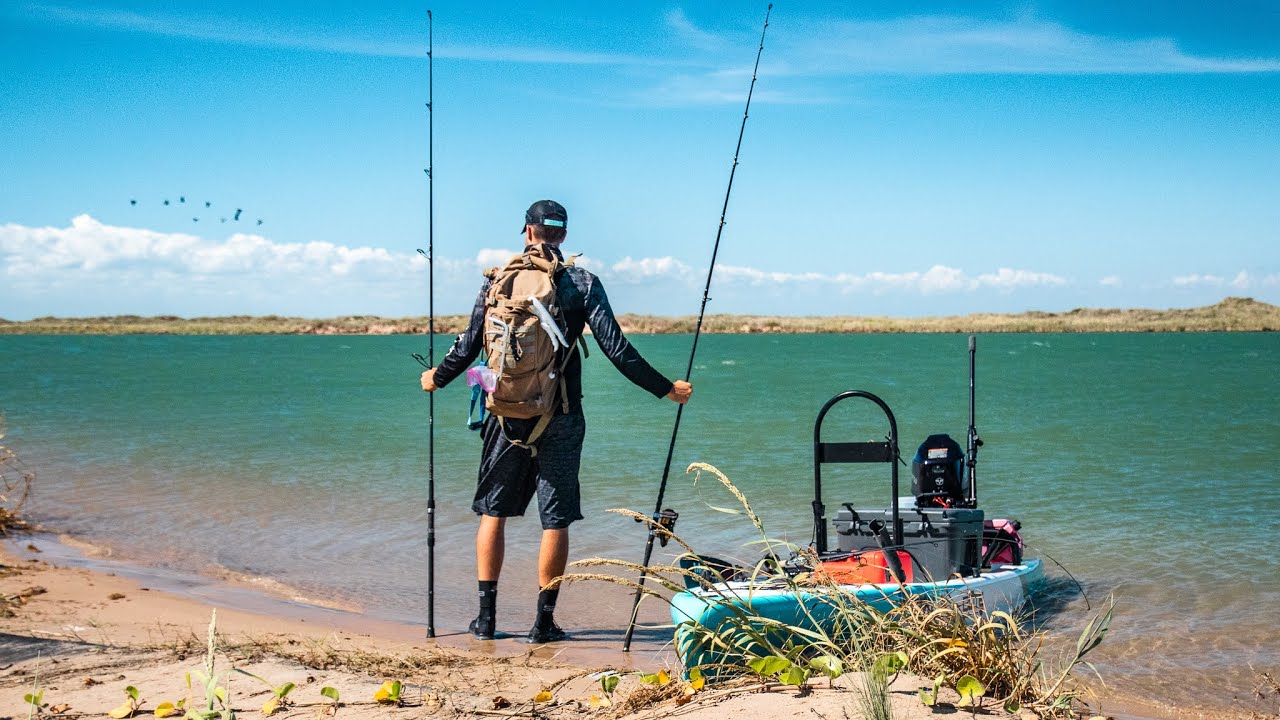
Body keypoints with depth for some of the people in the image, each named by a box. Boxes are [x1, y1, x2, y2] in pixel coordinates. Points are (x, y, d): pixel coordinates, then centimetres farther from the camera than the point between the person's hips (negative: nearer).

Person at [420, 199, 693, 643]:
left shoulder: (499, 280, 2)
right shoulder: (582, 284, -3)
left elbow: (468, 346, 5)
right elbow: (617, 350, -7)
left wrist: (437, 378, 24)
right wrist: (666, 389, 2)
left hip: (507, 415, 2)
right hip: (559, 420, -2)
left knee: (493, 511, 13)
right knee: (556, 520, 4)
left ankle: (487, 616, 14)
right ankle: (544, 622, 7)